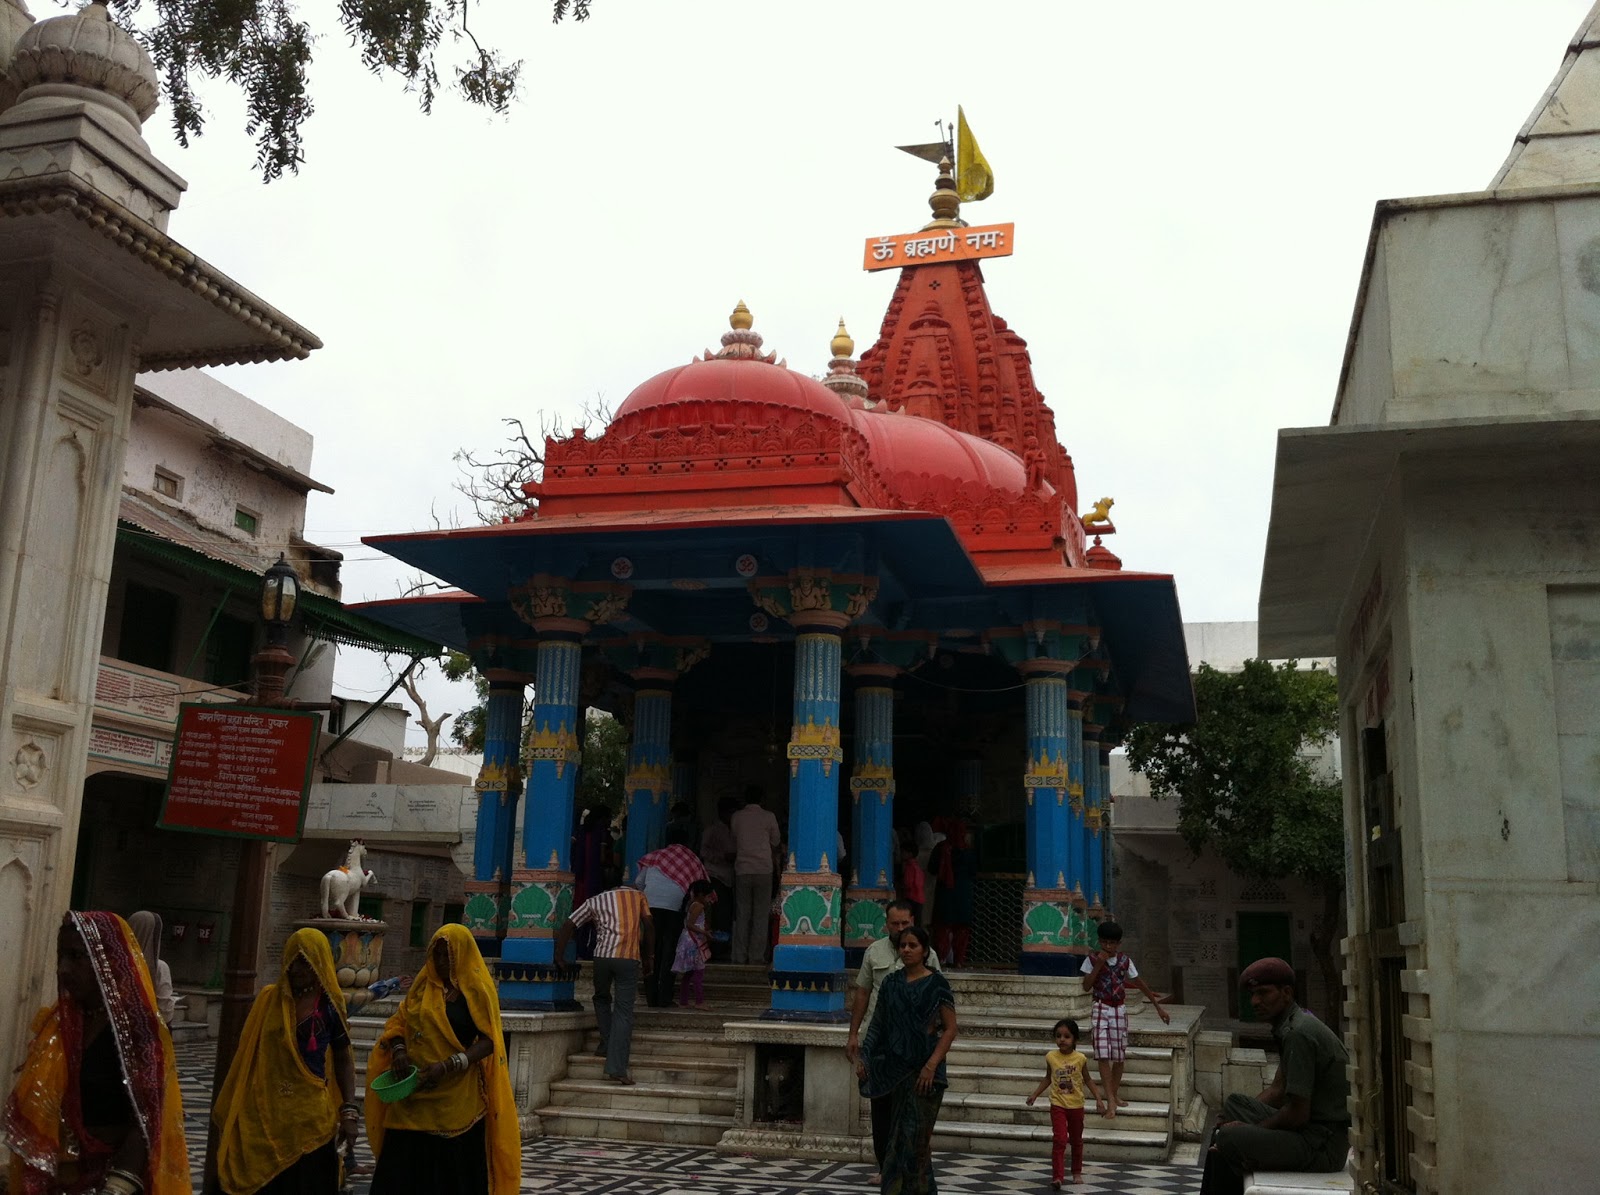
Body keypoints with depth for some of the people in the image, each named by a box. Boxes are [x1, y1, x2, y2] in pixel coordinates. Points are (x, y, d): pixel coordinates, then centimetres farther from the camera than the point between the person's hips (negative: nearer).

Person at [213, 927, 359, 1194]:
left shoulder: (329, 1005, -2)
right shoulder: (268, 999, 2)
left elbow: (343, 1060, 3)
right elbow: (247, 1055, 8)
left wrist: (349, 1111, -6)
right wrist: (229, 1110, 10)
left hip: (311, 1115, -2)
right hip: (267, 1114, 2)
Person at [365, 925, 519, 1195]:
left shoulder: (477, 989, -4)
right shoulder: (424, 984, 11)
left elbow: (488, 1041, -10)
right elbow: (399, 1021, 14)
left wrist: (448, 1066, -21)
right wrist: (399, 1049, -8)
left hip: (457, 1099, -4)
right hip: (415, 1095, 4)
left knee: (453, 1173, 0)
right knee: (404, 1168, 1)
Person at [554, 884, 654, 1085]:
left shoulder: (594, 901, 21)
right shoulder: (637, 895, 20)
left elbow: (567, 926, 14)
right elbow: (649, 928, 12)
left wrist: (559, 957, 18)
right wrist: (647, 960, 17)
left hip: (603, 955, 1)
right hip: (629, 958, -1)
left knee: (602, 999, 27)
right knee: (624, 1011, 0)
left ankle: (607, 1045, 22)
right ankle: (617, 1068, -8)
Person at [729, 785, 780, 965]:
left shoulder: (737, 817, 4)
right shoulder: (768, 817, -1)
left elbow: (734, 843, 14)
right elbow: (776, 841, 11)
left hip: (742, 870, 2)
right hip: (764, 869, -2)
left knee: (742, 915, 5)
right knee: (761, 915, 1)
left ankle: (740, 955, 4)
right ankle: (757, 955, -2)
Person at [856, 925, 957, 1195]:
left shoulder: (936, 984, -5)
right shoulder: (891, 982, 8)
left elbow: (950, 1029, -7)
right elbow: (878, 1023, 11)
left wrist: (931, 1066, -16)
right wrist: (864, 1058, 4)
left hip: (924, 1070, -5)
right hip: (895, 1067, 5)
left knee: (914, 1134, -6)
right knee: (899, 1132, 8)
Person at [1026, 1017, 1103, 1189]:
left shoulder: (1080, 1059, -10)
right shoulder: (1051, 1057, -7)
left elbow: (1087, 1080, 2)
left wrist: (1098, 1097, -6)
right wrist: (1035, 1095, 3)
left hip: (1076, 1106, 1)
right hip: (1058, 1105, -1)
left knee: (1076, 1140, 16)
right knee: (1059, 1139, -13)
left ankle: (1077, 1172, 34)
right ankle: (1057, 1176, -14)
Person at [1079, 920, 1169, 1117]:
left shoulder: (1125, 961, 2)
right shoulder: (1092, 959, -5)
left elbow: (1140, 984, 10)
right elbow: (1086, 986, -11)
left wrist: (1158, 1006, 12)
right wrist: (1099, 964, -19)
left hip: (1119, 1010, 3)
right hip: (1101, 1009, -3)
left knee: (1119, 1056, 7)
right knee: (1103, 1055, -13)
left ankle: (1114, 1095, 23)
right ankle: (1110, 1101, -14)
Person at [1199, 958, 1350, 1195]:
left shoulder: (1298, 1033, -21)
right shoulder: (1290, 1025, 12)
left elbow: (1298, 1114, -22)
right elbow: (1278, 1089, 21)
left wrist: (1252, 1129, -7)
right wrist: (1238, 1118, 9)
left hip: (1322, 1144, -11)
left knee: (1229, 1140, -25)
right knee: (1233, 1103, 20)